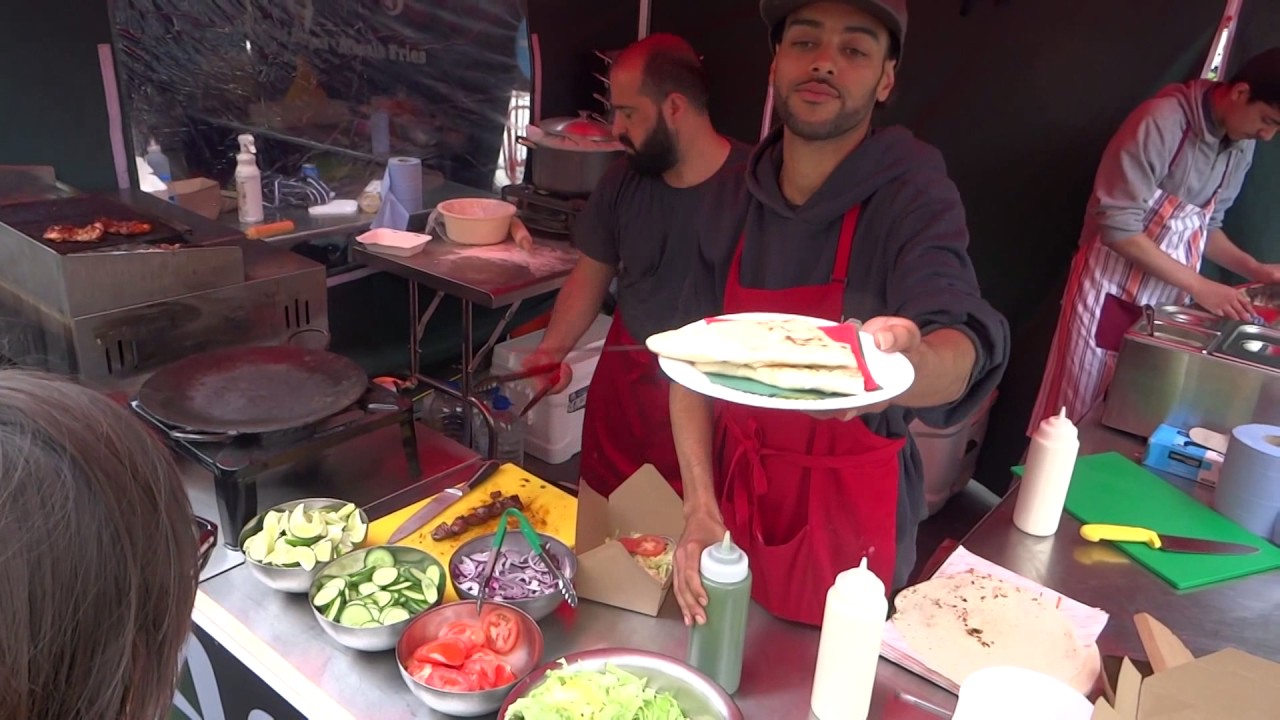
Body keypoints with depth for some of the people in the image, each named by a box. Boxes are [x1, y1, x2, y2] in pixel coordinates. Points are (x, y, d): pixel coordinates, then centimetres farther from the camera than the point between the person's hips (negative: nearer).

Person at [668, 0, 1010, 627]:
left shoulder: (913, 198, -17)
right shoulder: (735, 199, -4)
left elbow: (965, 350, -33)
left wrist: (909, 366, -57)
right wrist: (701, 508, -12)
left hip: (848, 515, -3)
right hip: (735, 488, 4)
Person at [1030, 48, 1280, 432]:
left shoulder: (1242, 147, 5)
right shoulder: (1164, 121, -18)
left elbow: (1205, 226, 16)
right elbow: (1117, 226, -22)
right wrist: (1199, 287, -20)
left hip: (1167, 301, 7)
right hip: (1114, 292, -7)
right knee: (1074, 420, 2)